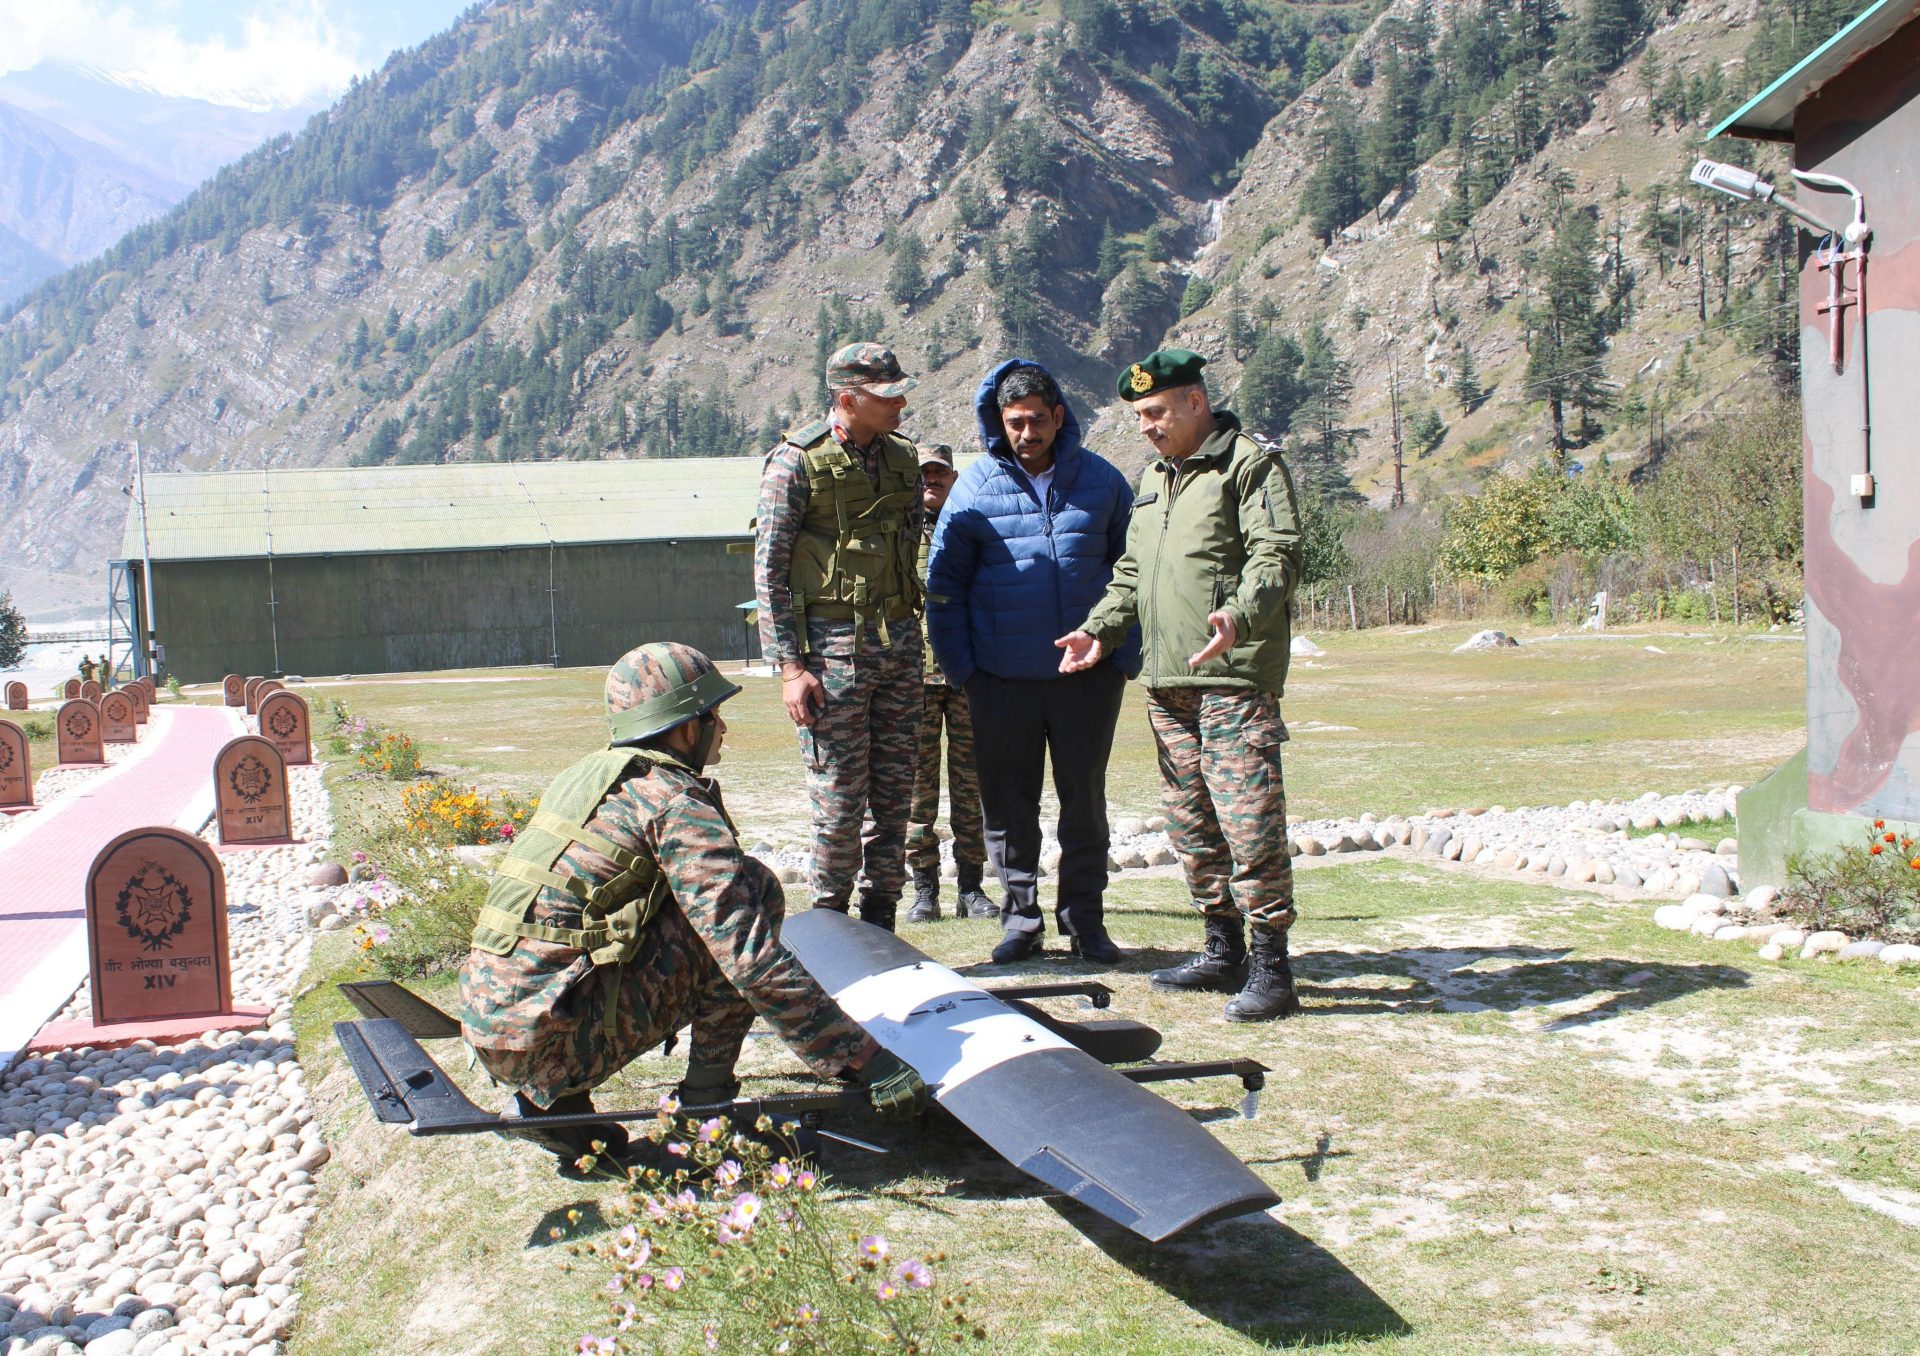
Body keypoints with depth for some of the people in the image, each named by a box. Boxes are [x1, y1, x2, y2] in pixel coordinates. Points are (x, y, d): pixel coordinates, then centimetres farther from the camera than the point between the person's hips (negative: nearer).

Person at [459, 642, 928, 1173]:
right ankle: (708, 1100, 1)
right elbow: (752, 957, -16)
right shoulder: (674, 801, -8)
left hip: (485, 1022, 8)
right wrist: (867, 1063, -15)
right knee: (753, 890, -3)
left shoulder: (587, 776, 17)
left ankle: (553, 1098, 13)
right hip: (548, 1035, -8)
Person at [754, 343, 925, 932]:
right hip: (832, 646, -5)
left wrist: (910, 637, 16)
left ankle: (880, 929, 18)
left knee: (894, 794, 7)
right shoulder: (798, 462, -7)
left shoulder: (902, 459, 10)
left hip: (898, 641, 6)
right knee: (840, 800, -3)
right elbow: (769, 571, -8)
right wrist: (790, 665, -13)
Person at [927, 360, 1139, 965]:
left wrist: (1124, 654, 0)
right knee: (1007, 803, 7)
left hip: (1087, 672, 0)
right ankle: (1020, 917, 19)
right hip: (1002, 677, 0)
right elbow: (944, 580, 4)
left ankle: (1085, 918, 18)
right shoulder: (975, 484, 1)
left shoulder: (1100, 479, 3)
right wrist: (958, 665, -3)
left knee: (1085, 800, 7)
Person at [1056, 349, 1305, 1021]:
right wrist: (1099, 628, 13)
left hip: (1235, 680, -8)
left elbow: (1277, 556, -15)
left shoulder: (1251, 464, -4)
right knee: (1190, 823, 12)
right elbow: (1132, 573, 27)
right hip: (1166, 683, 8)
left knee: (1248, 821, -11)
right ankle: (1223, 951, 23)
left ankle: (1271, 967, -4)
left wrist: (1240, 617, -32)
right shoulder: (1154, 477, 22)